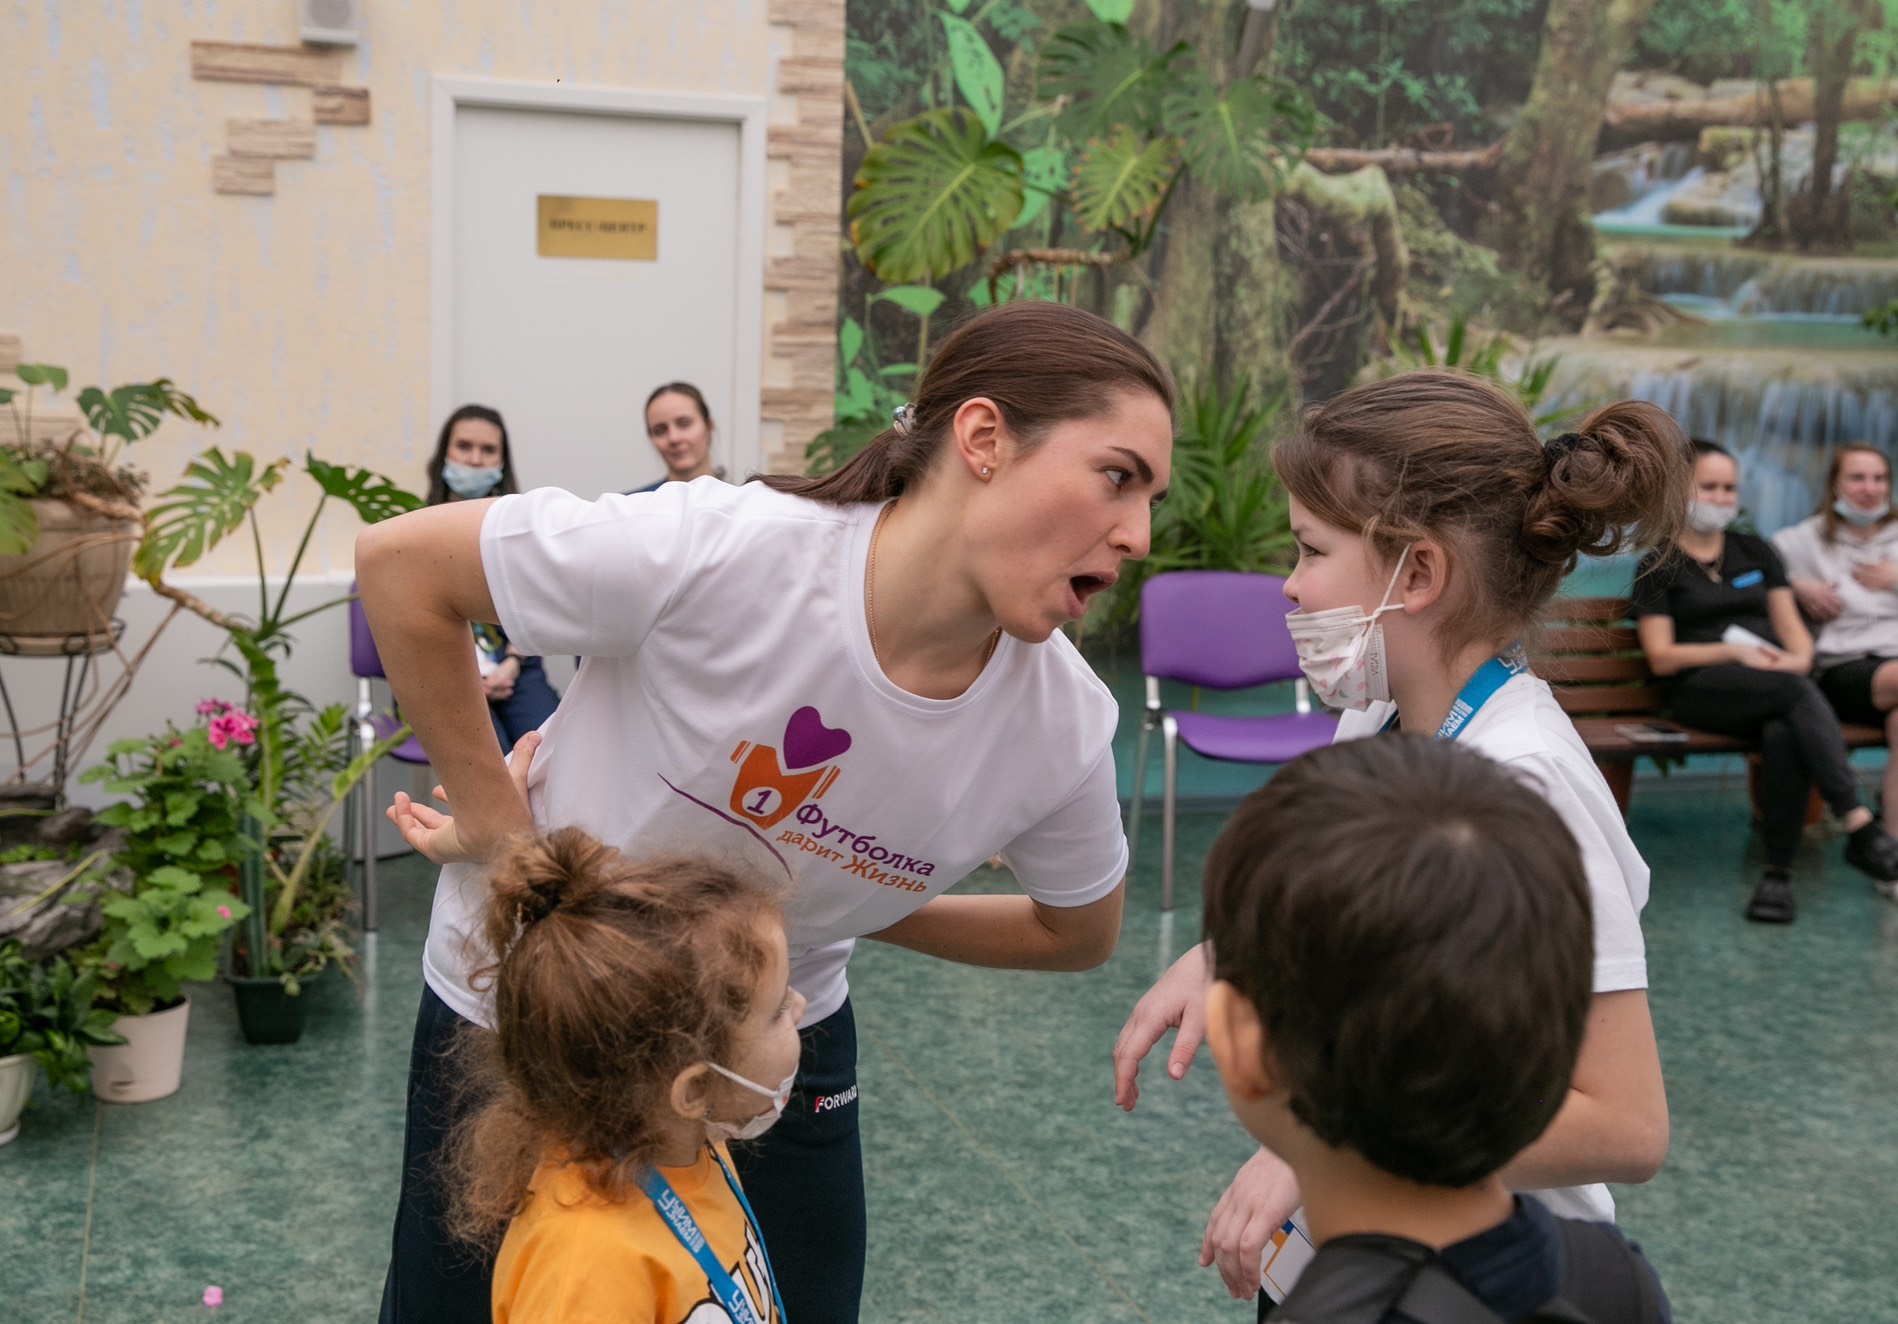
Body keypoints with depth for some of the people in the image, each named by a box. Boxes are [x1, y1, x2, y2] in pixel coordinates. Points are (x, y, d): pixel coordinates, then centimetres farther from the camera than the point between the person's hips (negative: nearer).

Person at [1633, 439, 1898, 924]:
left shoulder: (1756, 551, 24)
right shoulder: (1659, 566, 11)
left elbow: (1792, 628, 17)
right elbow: (1661, 657, 2)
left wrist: (1800, 656, -7)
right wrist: (1732, 650, -12)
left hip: (1777, 683, 3)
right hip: (1704, 688, -3)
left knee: (1784, 734, -36)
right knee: (1793, 691, -37)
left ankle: (1778, 873, -33)